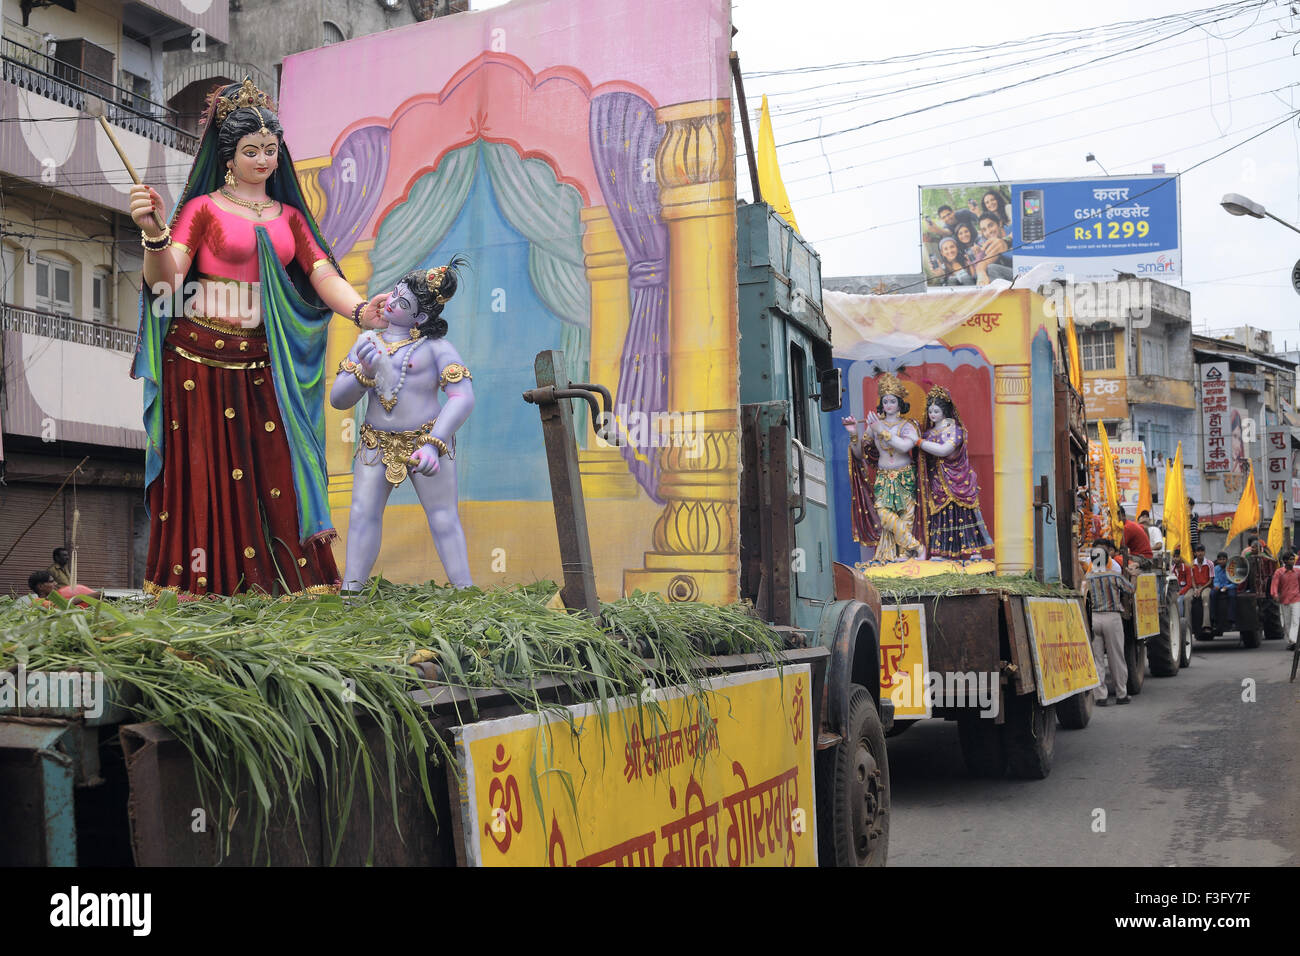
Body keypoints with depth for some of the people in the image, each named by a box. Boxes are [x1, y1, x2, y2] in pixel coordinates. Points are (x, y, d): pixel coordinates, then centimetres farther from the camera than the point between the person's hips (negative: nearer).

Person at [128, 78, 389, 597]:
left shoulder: (289, 215, 17)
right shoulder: (203, 207, 5)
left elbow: (322, 272, 3)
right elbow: (164, 281, -7)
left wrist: (358, 308, -16)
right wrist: (154, 234, -26)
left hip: (263, 365, 3)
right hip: (201, 359, -3)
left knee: (275, 473, -3)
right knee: (206, 474, -4)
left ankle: (286, 587, -1)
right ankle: (202, 586, 2)